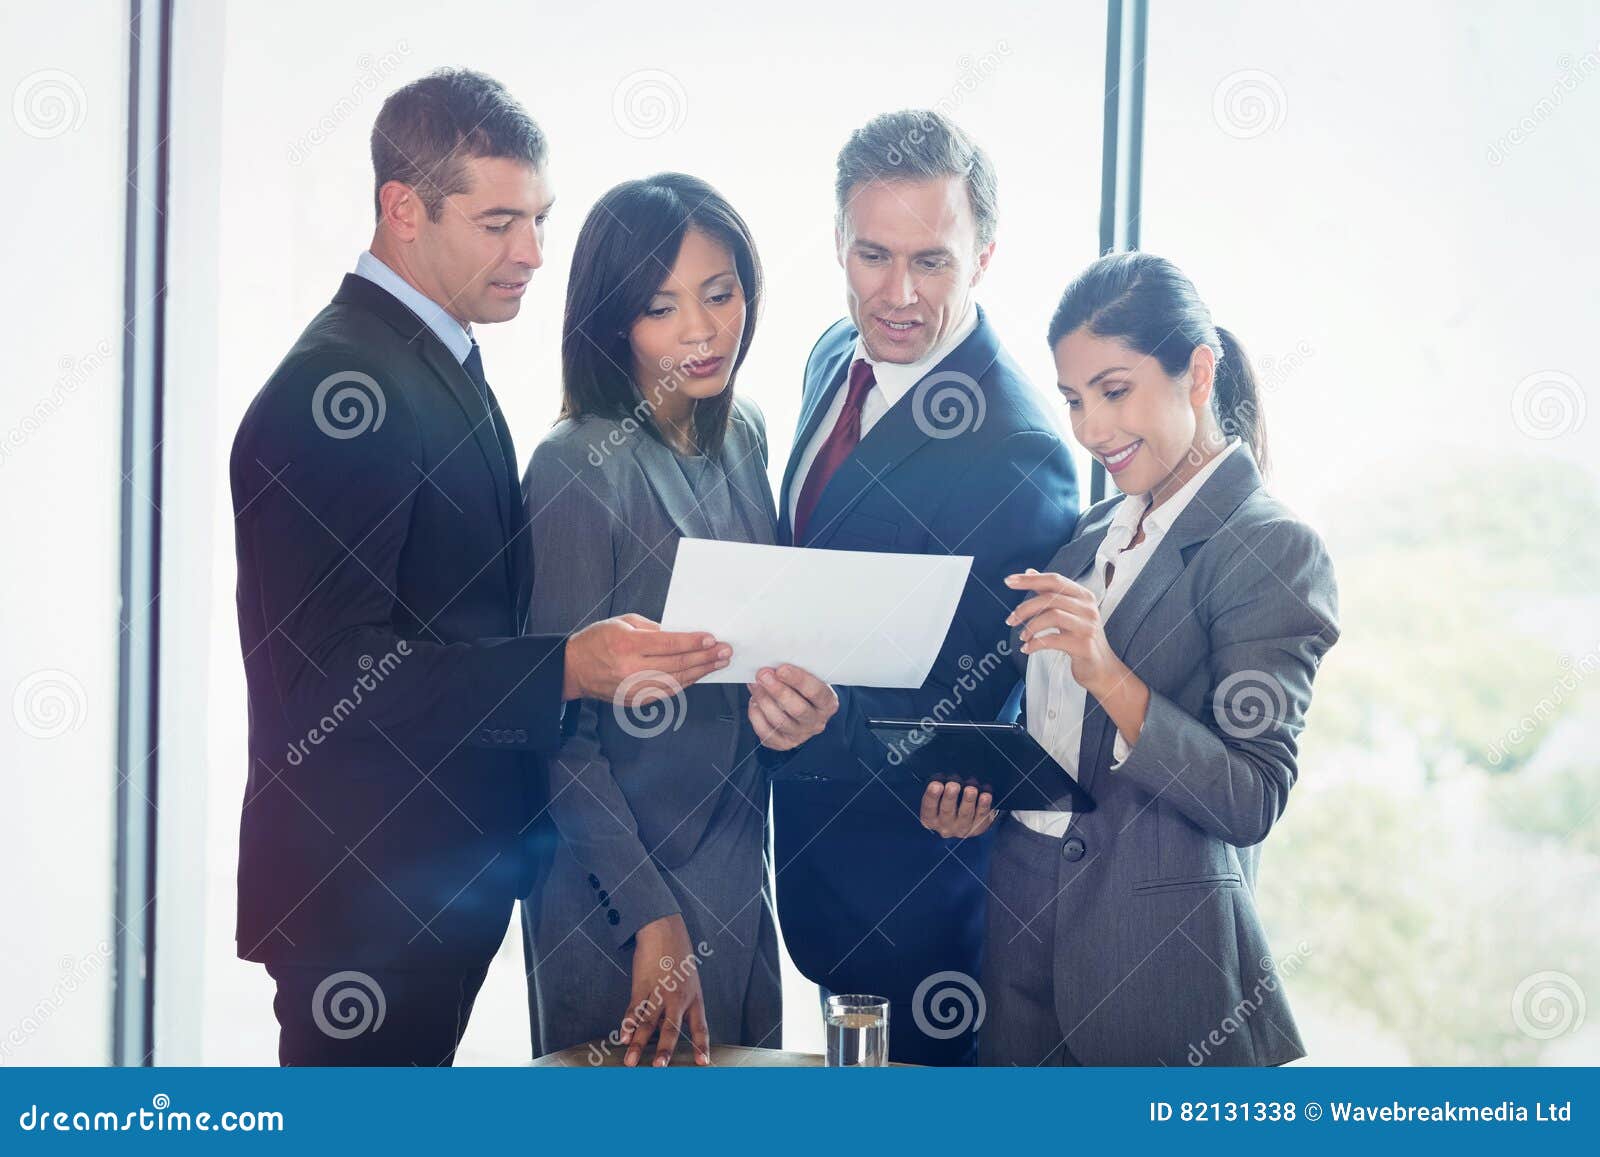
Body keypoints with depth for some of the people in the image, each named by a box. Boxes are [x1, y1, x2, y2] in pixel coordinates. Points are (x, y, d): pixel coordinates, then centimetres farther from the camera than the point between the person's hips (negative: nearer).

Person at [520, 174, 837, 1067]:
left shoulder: (744, 435, 4)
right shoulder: (580, 468, -16)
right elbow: (557, 723, -15)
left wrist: (797, 695, -8)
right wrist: (652, 914, -16)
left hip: (737, 857, 7)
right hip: (613, 890, -6)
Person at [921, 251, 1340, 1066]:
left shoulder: (1273, 549, -11)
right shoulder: (1090, 535, 10)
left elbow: (1253, 803, -18)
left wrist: (1107, 673, -27)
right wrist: (976, 791, -3)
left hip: (1158, 970, -6)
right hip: (1022, 932, 6)